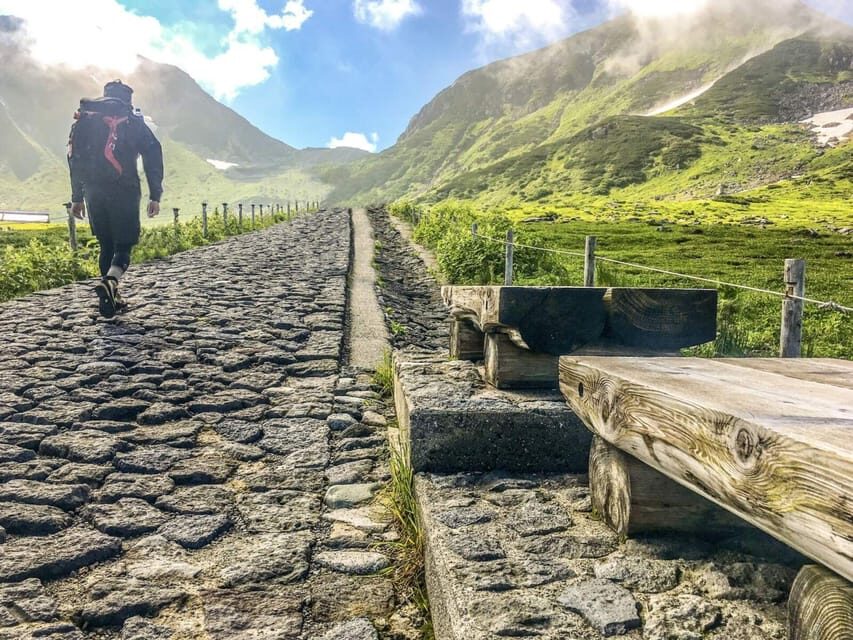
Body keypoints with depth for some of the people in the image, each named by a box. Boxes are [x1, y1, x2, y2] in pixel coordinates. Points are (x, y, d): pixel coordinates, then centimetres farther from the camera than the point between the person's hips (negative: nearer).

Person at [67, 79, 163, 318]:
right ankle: (110, 282, -31)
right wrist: (155, 196, -2)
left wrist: (77, 197, 18)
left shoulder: (84, 120, 16)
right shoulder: (133, 121, 6)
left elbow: (75, 158, 15)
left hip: (93, 192, 4)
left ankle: (111, 299, 14)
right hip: (124, 191, -4)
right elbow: (153, 155, -3)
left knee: (106, 246, 15)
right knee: (123, 247, -2)